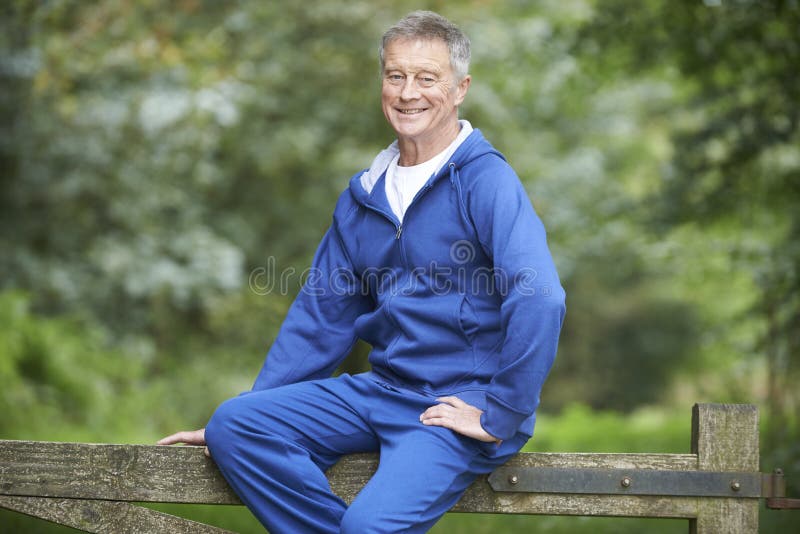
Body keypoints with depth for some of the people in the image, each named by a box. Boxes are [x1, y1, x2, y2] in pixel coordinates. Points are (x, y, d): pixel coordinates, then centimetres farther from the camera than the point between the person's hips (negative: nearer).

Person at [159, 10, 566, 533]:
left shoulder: (485, 181, -10)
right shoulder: (364, 195, 13)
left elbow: (540, 299, -23)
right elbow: (321, 316, 17)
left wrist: (500, 417, -21)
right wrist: (240, 423, 13)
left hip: (459, 407, -7)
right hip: (383, 390, 7)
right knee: (234, 423, -11)